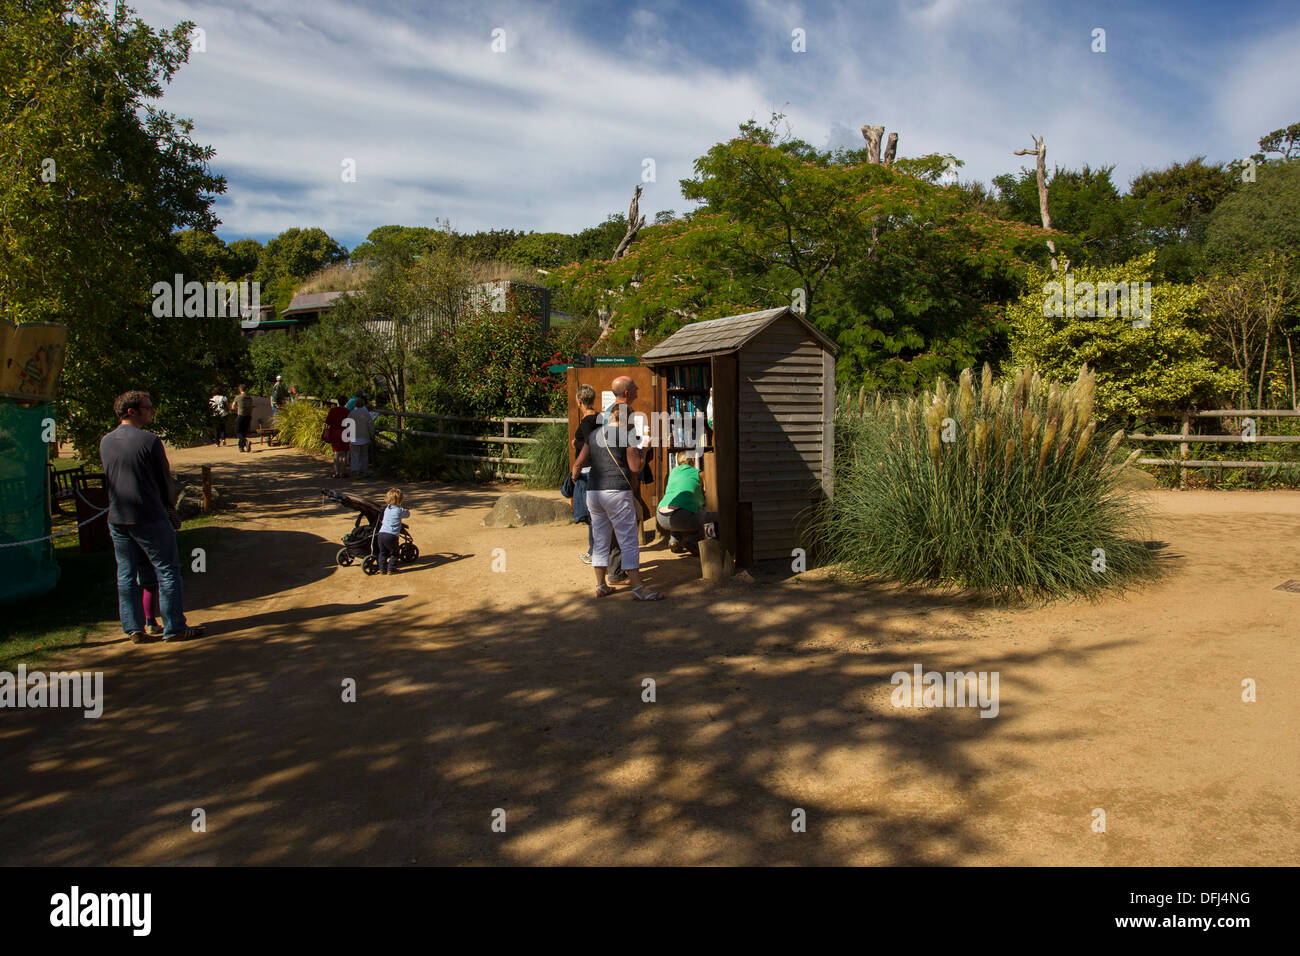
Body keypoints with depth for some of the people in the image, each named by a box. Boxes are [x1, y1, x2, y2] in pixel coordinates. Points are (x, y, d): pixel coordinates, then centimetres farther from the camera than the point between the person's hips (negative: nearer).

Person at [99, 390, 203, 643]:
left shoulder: (105, 442, 7)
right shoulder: (150, 441, -13)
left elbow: (109, 479, 14)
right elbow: (165, 480, -5)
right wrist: (165, 504, 14)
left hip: (117, 517, 7)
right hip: (149, 517, -6)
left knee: (126, 574, 13)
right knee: (167, 571, 3)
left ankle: (133, 629, 18)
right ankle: (174, 627, 5)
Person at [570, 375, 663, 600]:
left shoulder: (594, 434, 14)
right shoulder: (629, 435, -3)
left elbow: (579, 463, 15)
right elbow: (636, 467, -7)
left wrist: (573, 479, 35)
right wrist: (644, 448, 9)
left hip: (593, 491, 6)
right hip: (617, 492, -6)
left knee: (600, 540, 14)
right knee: (629, 541, -4)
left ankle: (601, 586, 19)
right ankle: (638, 588, -5)